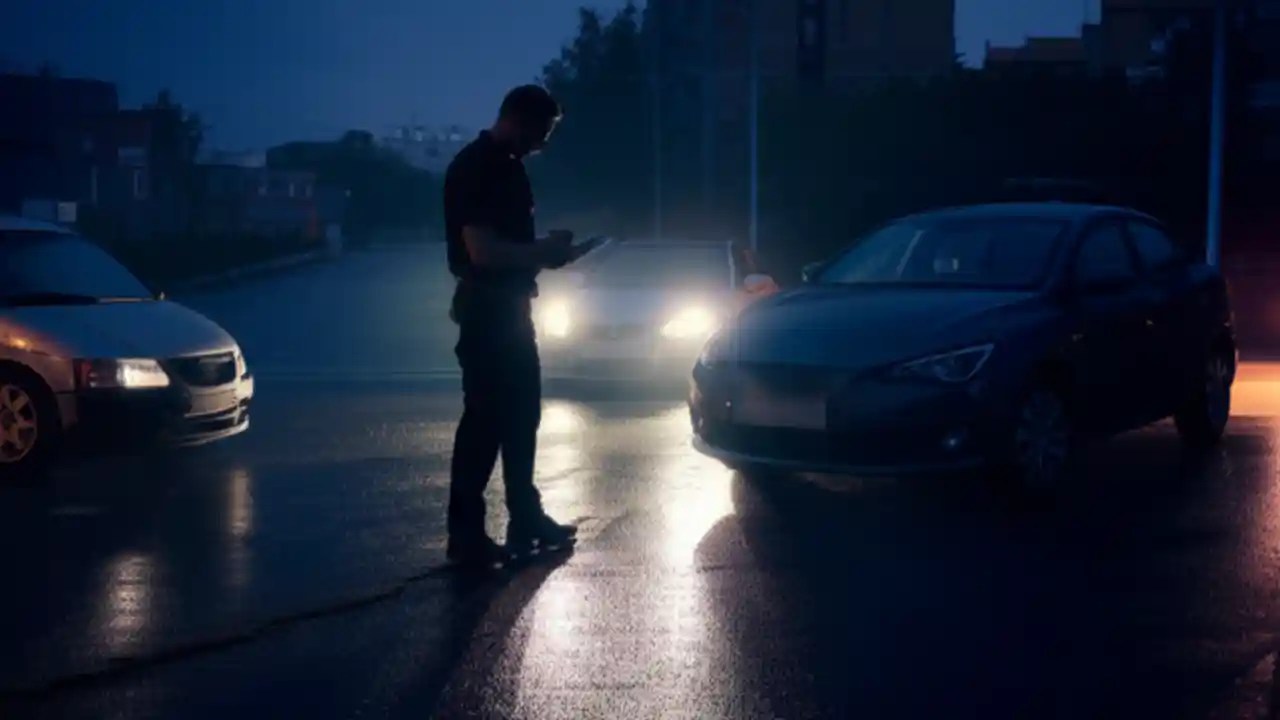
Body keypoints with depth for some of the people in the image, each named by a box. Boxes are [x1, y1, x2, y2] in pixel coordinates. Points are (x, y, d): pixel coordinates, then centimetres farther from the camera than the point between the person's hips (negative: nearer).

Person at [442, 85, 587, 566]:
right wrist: (543, 253, -14)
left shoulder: (506, 166, 13)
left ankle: (525, 520, 25)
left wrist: (545, 251, 5)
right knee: (484, 419, -7)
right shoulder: (474, 168, -17)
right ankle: (465, 534, -1)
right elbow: (482, 250, -24)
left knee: (520, 415, 15)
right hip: (486, 310, -10)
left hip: (511, 306, 10)